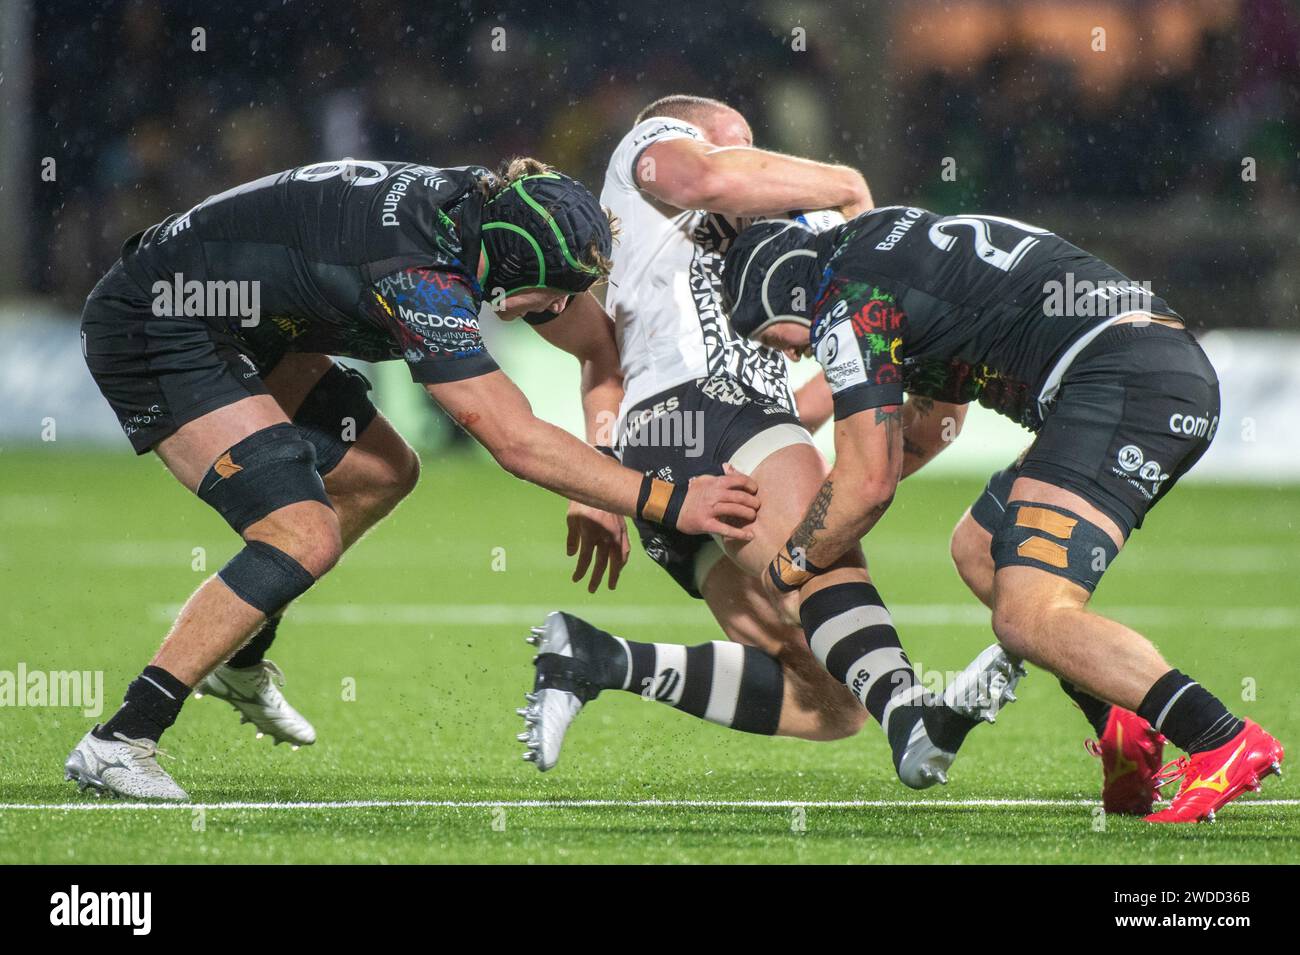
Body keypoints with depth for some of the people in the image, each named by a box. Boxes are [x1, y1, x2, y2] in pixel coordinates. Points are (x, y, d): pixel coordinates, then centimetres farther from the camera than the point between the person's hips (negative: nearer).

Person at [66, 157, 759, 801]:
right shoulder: (420, 278, -31)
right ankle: (117, 743, -18)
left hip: (234, 324, 10)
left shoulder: (474, 201, -4)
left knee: (380, 473, 16)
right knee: (305, 537, -20)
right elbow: (517, 443, -31)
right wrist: (667, 502, -26)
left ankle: (234, 659, 30)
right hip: (153, 331, -10)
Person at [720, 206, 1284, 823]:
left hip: (1121, 383, -10)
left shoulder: (844, 310, 0)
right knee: (979, 549, 21)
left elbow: (869, 485, -1)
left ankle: (1227, 744, -29)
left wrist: (787, 569, 16)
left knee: (1027, 620, -19)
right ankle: (1128, 738, 9)